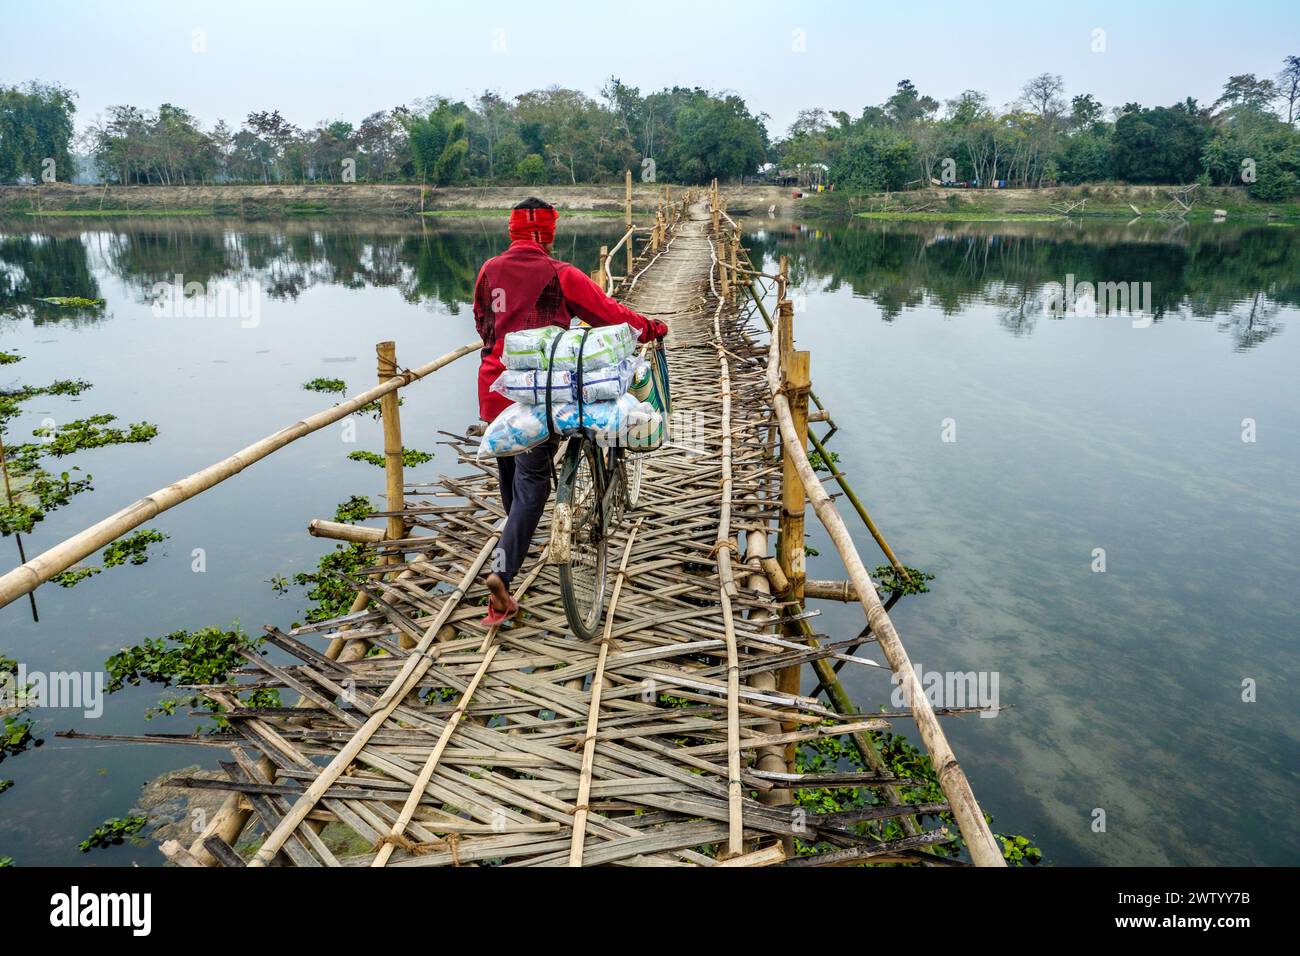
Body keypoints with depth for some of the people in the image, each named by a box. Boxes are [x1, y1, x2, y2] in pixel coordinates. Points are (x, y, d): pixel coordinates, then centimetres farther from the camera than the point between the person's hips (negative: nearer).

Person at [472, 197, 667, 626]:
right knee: (531, 484, -2)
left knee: (510, 478, 21)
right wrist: (650, 328, 13)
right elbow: (608, 311, -3)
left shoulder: (489, 271, 7)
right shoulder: (560, 275, -7)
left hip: (495, 389, 5)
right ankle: (502, 571, -19)